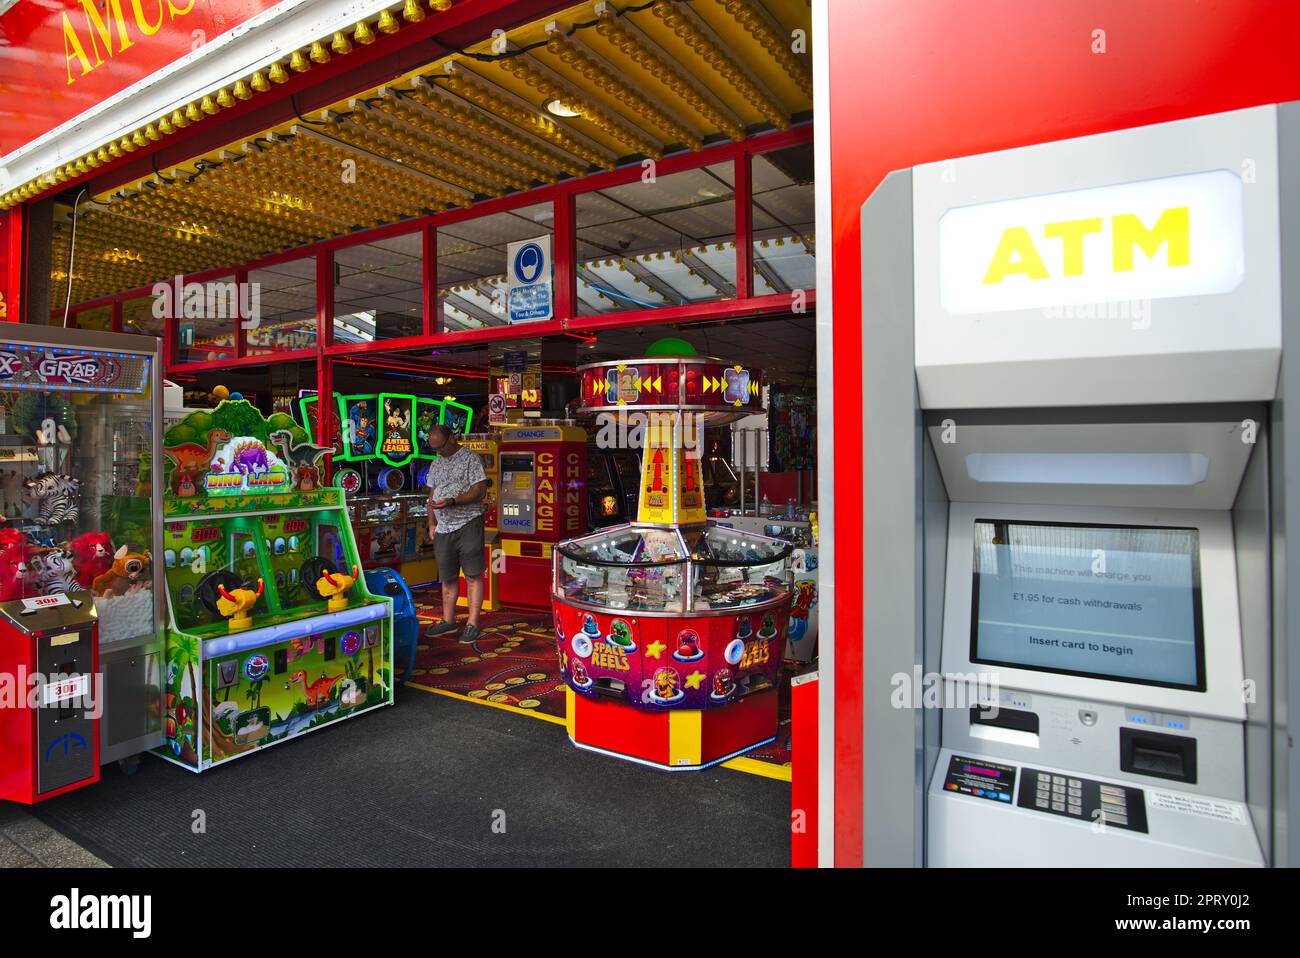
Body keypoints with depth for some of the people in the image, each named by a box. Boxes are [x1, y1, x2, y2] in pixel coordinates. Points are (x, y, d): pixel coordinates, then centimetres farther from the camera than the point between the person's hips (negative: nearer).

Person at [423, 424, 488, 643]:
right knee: (447, 577, 12)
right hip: (443, 528, 6)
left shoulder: (470, 458, -3)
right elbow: (432, 496, 22)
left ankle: (472, 623, 0)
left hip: (468, 525, -6)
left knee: (473, 575, -4)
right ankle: (448, 621, 23)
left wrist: (452, 501, -20)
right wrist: (432, 523, 12)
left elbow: (480, 490, -11)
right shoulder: (436, 465, 18)